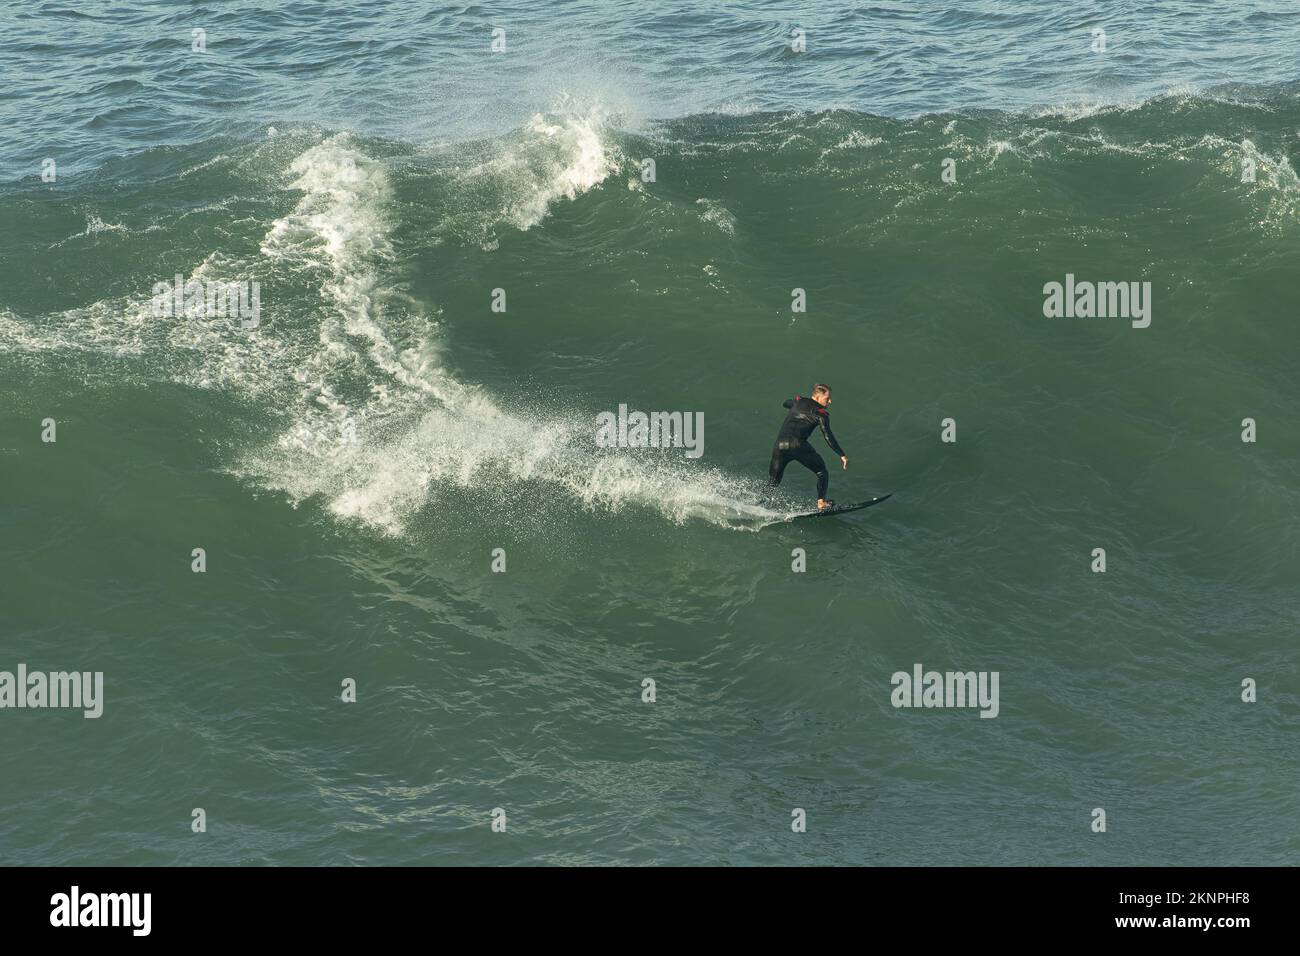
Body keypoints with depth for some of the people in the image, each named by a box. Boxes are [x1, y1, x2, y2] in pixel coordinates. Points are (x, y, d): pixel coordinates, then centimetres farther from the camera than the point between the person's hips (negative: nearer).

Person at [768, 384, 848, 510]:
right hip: (798, 445, -5)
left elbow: (785, 403, 42)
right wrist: (842, 455, -4)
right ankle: (821, 503, 3)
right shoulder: (821, 413, 4)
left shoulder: (798, 401, 19)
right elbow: (828, 437, -5)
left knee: (773, 482, 15)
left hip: (780, 445, 5)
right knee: (822, 472, 14)